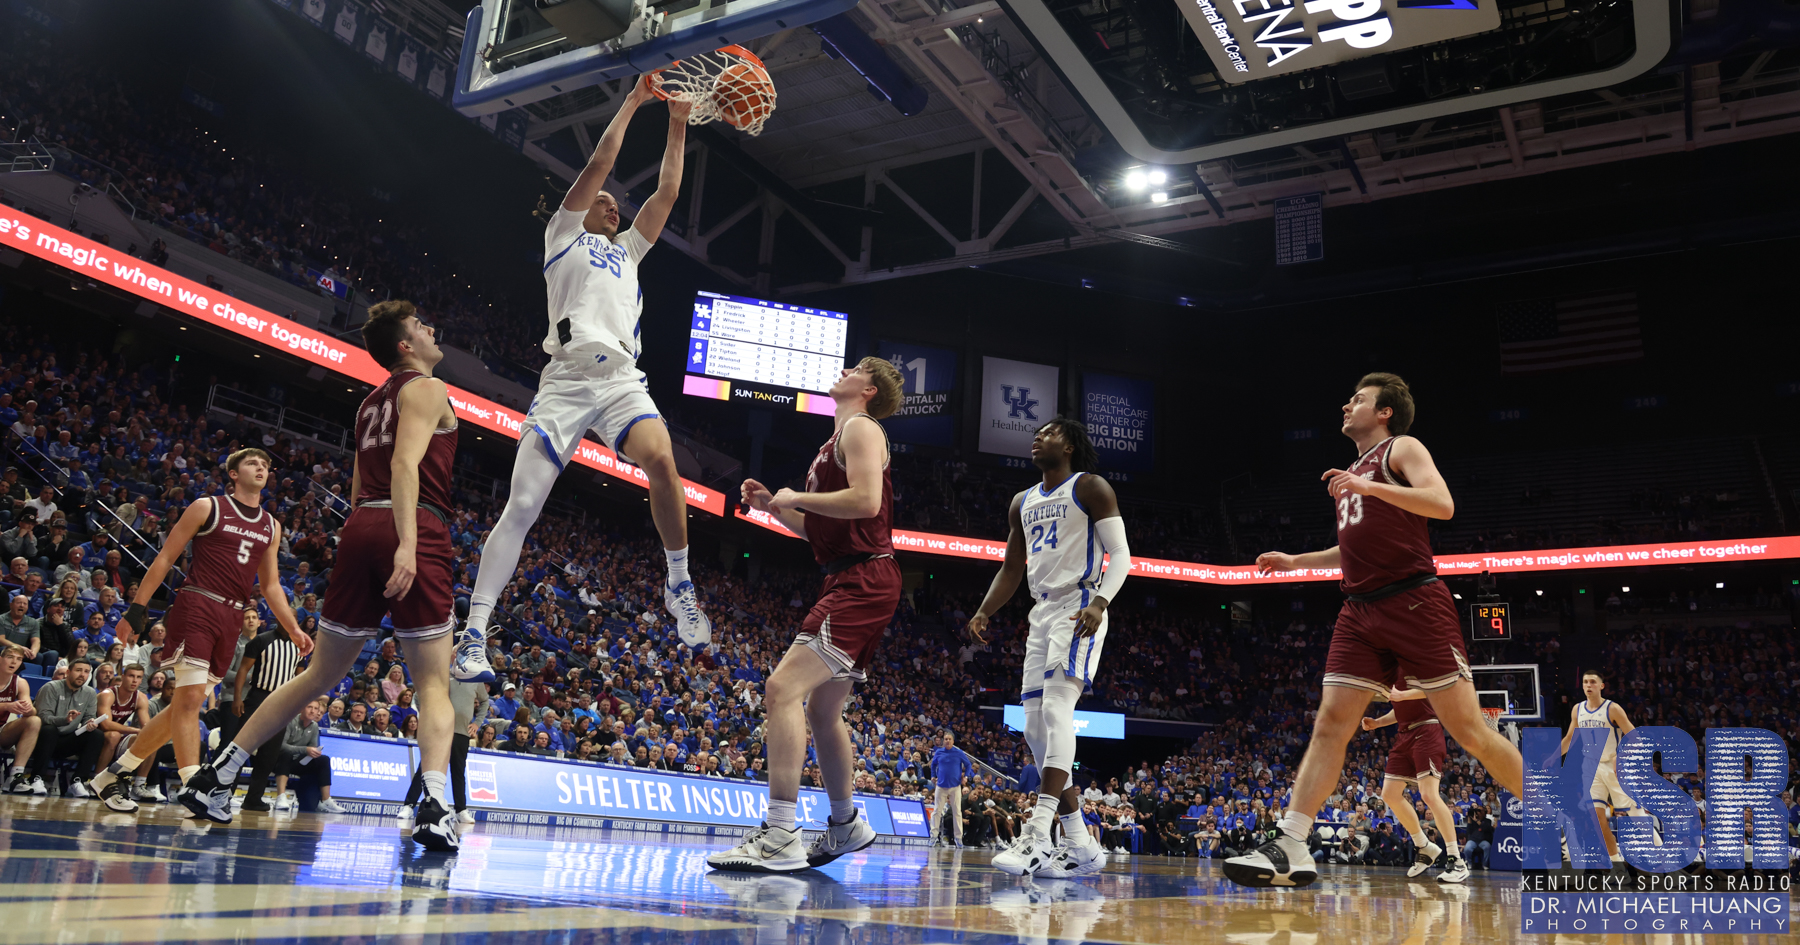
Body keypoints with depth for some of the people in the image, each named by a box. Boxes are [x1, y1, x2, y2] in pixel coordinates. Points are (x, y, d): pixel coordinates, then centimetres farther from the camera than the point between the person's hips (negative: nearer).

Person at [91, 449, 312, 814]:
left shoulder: (271, 526, 17)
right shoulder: (207, 507, 2)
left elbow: (270, 585, 19)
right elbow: (165, 559, 0)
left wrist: (293, 629, 9)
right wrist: (137, 609, -6)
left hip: (232, 619, 6)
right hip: (197, 606, -6)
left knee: (187, 703, 8)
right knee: (190, 698, -13)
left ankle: (114, 773, 22)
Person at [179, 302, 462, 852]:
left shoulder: (371, 402, 26)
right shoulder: (427, 389, 1)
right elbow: (405, 463, -15)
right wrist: (407, 543, -25)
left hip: (360, 526, 7)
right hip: (414, 531, -7)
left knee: (319, 675, 17)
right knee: (434, 683, -5)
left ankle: (217, 775, 21)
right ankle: (434, 806, -20)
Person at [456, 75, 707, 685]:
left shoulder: (627, 250, 32)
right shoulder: (563, 235, 20)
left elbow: (667, 192, 26)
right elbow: (598, 165, 12)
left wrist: (677, 126, 24)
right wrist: (631, 102, 16)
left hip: (622, 380, 3)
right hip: (567, 379, -3)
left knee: (661, 459, -28)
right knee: (521, 505, -9)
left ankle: (679, 586, -15)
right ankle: (475, 635, -4)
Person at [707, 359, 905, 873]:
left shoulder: (861, 428, -5)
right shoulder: (837, 440, 25)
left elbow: (866, 501, -23)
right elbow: (816, 529, 29)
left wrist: (797, 498, -11)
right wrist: (773, 505, 14)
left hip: (863, 582, -11)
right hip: (849, 582, 11)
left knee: (783, 688, -20)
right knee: (822, 708, 18)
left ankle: (780, 836, -23)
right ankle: (845, 824, 32)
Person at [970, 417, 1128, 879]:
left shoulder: (1090, 488, -1)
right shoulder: (1023, 503, 19)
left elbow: (1121, 554, -9)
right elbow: (1012, 569, 22)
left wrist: (1099, 602, -25)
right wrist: (983, 612, 7)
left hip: (1080, 608, -8)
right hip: (1041, 613, 8)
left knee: (1056, 708, -24)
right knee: (1036, 728, 2)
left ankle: (1038, 838, -29)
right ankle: (1079, 845, 8)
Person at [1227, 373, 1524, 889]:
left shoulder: (1401, 449, 2)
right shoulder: (1351, 473, 24)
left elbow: (1442, 504, -16)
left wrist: (1369, 487, -20)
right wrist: (1296, 561, 26)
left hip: (1414, 603, -7)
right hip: (1361, 611, 7)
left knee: (1468, 728, -5)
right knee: (1329, 724, -5)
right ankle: (1290, 848, -10)